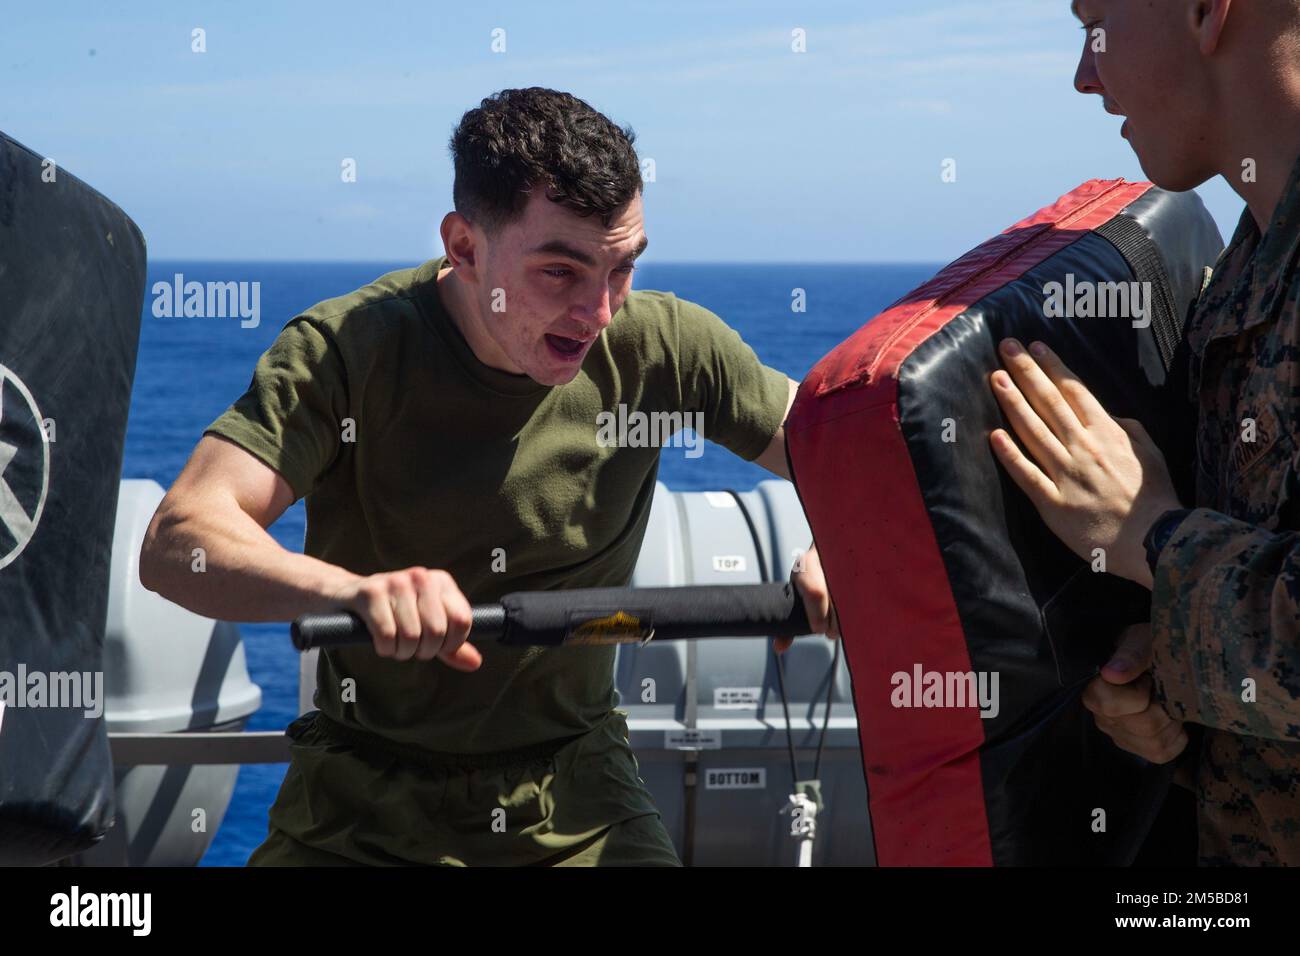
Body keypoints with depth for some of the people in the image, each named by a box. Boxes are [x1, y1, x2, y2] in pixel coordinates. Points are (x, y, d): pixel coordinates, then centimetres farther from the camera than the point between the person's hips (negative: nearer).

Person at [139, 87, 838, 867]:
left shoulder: (658, 344, -8)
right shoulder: (346, 349, -17)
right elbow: (176, 542, -28)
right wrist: (353, 590, -48)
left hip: (573, 800, 1)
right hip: (367, 805, -1)